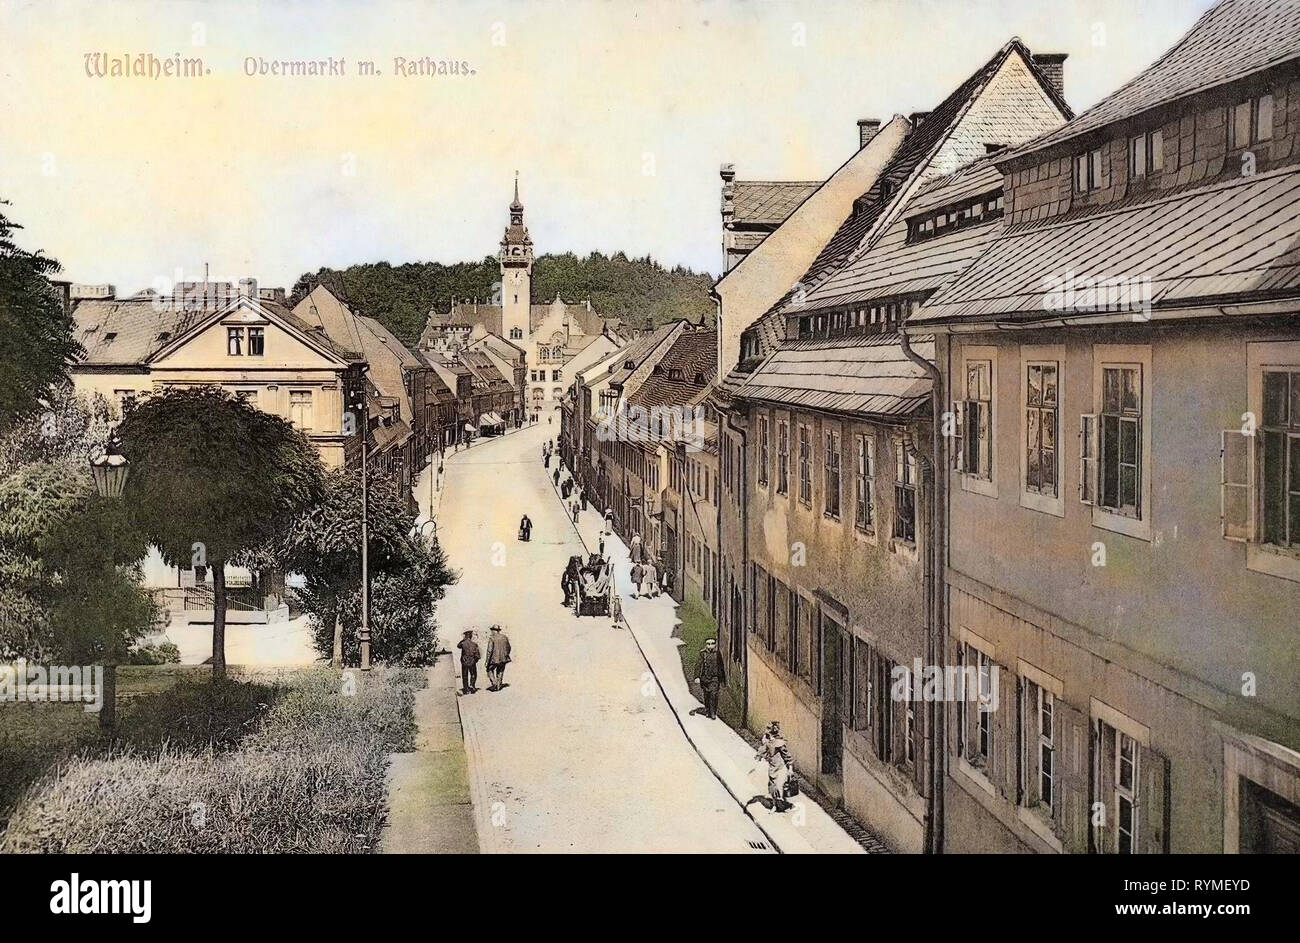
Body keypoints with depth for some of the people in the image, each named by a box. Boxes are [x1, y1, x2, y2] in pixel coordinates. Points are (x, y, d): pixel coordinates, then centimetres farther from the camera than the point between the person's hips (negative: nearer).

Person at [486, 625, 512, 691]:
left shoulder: (492, 638, -11)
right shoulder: (504, 637, 6)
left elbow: (490, 650, -16)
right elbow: (508, 648, 17)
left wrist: (487, 660, -11)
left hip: (494, 658, -5)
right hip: (503, 658, 5)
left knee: (490, 670, 14)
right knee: (500, 672, 19)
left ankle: (494, 683, 0)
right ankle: (498, 686, 19)